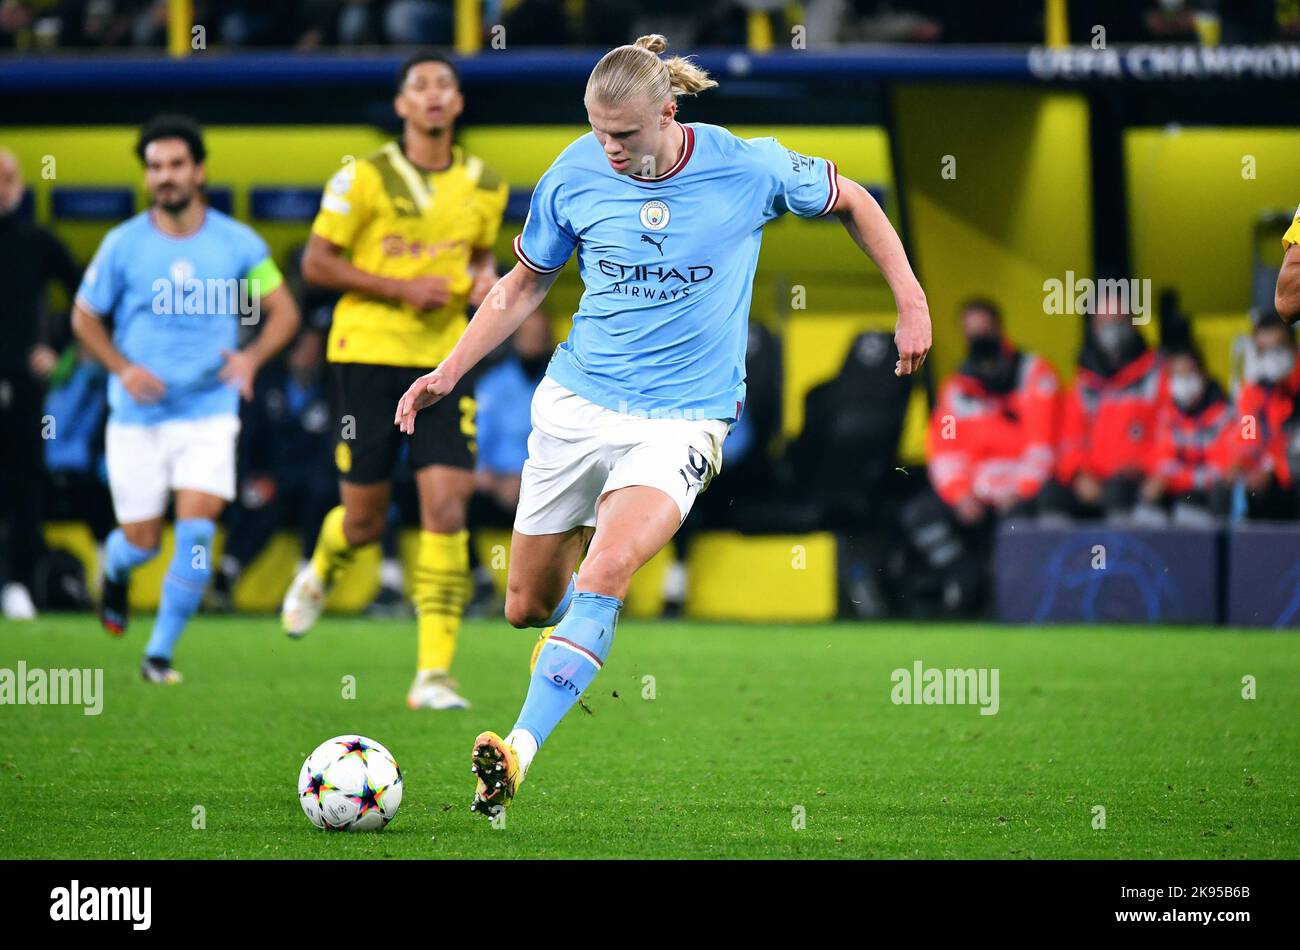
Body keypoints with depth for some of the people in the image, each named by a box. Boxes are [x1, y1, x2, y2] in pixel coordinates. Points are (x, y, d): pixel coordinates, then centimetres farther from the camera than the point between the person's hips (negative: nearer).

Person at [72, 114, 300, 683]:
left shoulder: (238, 244, -2)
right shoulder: (123, 245, -4)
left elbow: (283, 311, 6)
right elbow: (85, 318, 7)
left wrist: (252, 356, -13)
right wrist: (123, 368, -10)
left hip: (210, 410, 0)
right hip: (137, 416, 0)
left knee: (196, 532, -15)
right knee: (142, 542, 4)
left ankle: (160, 652, -2)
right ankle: (115, 570, 43)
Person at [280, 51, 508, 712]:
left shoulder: (484, 186, 7)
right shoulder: (365, 178, -6)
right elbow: (315, 263, -5)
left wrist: (484, 279, 0)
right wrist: (402, 288, -15)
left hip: (445, 360, 3)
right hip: (368, 354, -3)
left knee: (446, 510, -11)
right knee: (364, 519, 4)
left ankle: (433, 674, -10)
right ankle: (320, 573, 43)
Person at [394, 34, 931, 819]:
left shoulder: (748, 168, -9)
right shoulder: (575, 175, -3)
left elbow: (851, 201, 9)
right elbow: (525, 285, 12)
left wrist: (911, 303, 4)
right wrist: (448, 374, 7)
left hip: (683, 414, -3)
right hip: (577, 400, 4)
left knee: (607, 570, -27)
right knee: (528, 606, 6)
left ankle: (519, 753, -36)